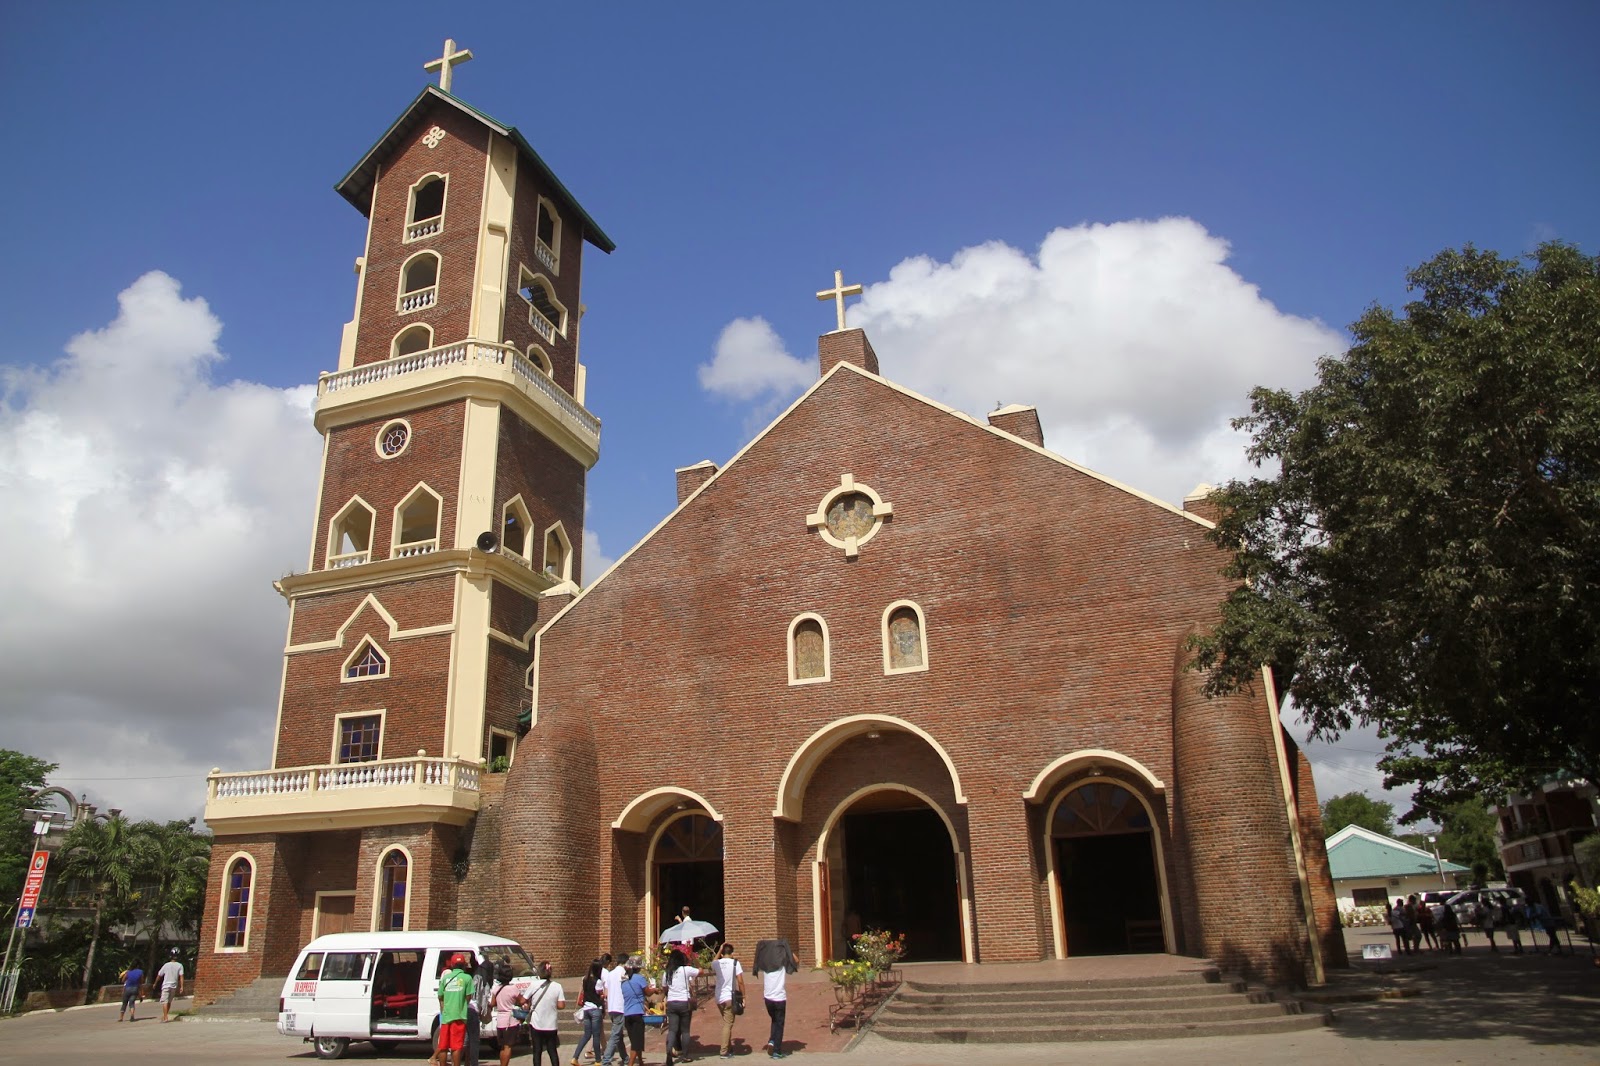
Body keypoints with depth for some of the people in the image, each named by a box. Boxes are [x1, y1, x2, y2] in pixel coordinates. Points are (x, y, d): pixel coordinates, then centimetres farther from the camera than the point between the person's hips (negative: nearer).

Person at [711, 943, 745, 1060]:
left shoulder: (716, 963, 4)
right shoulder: (735, 963, -7)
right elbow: (740, 981, -10)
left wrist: (720, 949, 25)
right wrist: (743, 997, -1)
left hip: (719, 998, 5)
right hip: (730, 997, -5)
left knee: (727, 1023, 19)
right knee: (727, 1024, 0)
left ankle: (730, 1047, 22)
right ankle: (724, 1052, 0)